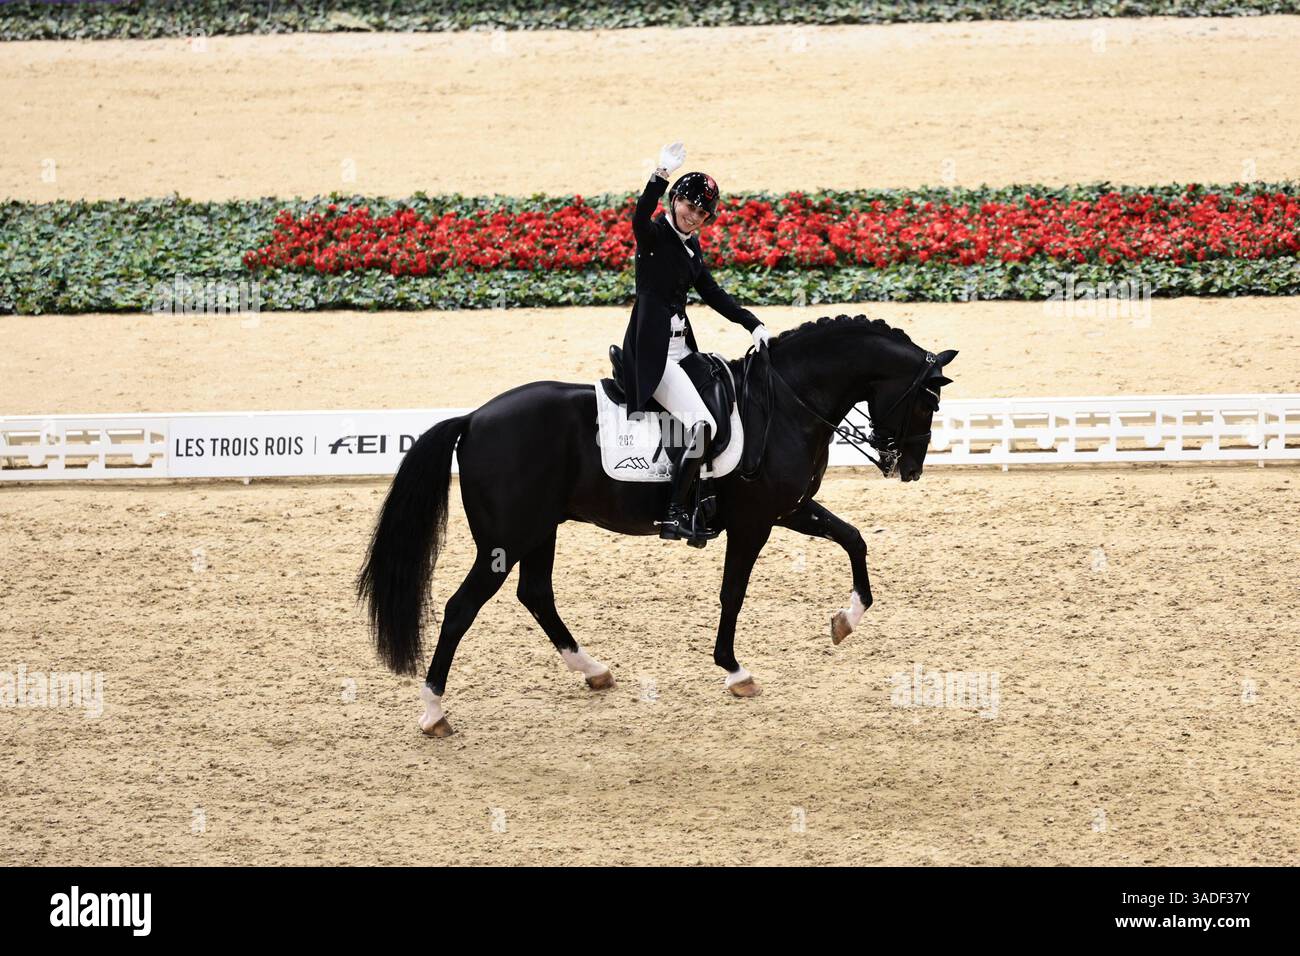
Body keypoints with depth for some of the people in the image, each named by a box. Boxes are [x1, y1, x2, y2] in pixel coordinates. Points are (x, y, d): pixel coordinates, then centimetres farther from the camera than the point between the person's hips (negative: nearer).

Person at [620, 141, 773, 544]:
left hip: (681, 346, 10)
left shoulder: (691, 246, 15)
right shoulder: (655, 235, -11)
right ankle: (674, 514, -18)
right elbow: (640, 219, -34)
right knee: (701, 423, -23)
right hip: (653, 348, -10)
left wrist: (753, 324, 10)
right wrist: (661, 175, -49)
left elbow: (712, 294, 20)